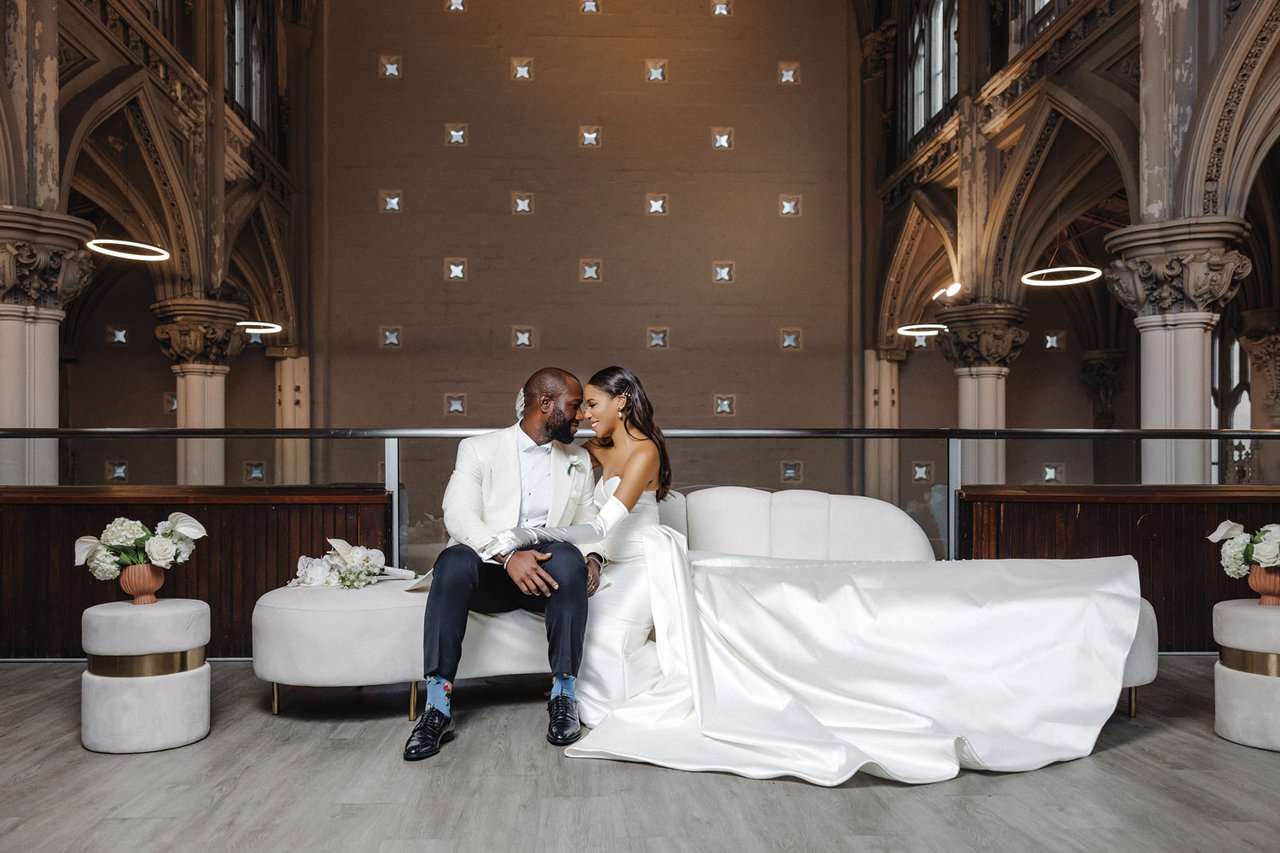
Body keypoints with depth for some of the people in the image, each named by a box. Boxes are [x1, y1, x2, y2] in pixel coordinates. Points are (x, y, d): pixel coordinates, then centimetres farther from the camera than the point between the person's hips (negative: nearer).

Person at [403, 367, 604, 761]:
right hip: (489, 572, -1)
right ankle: (438, 708, -32)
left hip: (547, 576, 2)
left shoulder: (578, 461, 16)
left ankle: (563, 695, -25)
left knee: (568, 557, -32)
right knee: (454, 560, -34)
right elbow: (458, 515, -9)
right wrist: (508, 556, -27)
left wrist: (591, 558, -9)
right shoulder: (479, 449, 4)